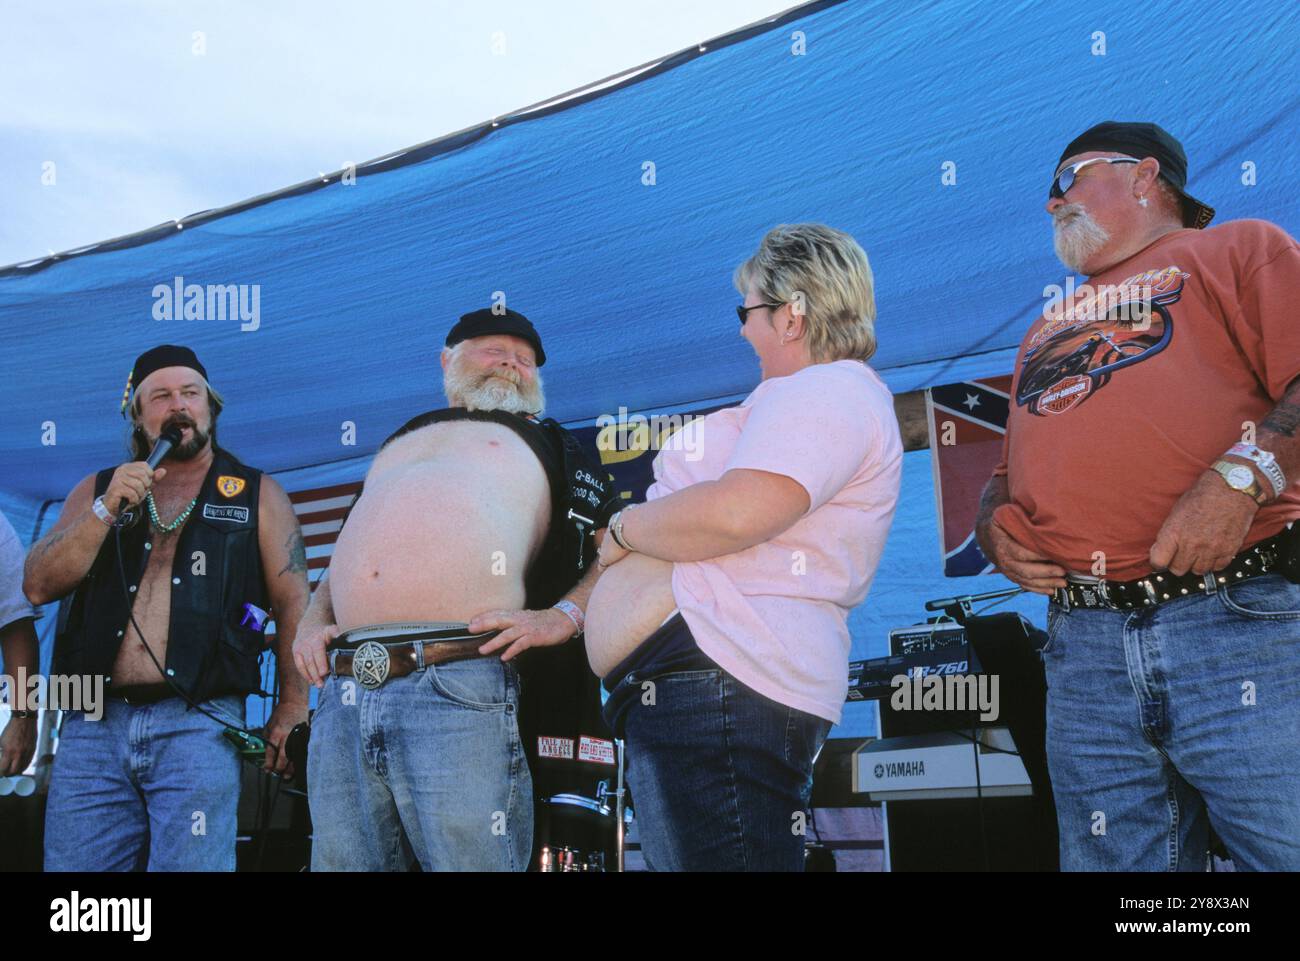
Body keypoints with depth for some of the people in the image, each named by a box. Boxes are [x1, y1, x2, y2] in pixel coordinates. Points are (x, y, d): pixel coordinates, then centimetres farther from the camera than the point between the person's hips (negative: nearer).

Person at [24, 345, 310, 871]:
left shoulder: (258, 494, 11)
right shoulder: (97, 490, 19)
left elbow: (293, 604, 4)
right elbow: (38, 586, 8)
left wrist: (292, 707, -6)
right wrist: (108, 509, -4)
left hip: (199, 725, -3)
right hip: (93, 724, 3)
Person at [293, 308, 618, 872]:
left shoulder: (549, 443, 20)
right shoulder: (400, 441, 33)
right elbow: (346, 553, 35)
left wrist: (564, 615, -8)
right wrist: (314, 618, 15)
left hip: (459, 690, -4)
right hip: (343, 693, 5)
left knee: (468, 859, -10)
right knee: (341, 861, 3)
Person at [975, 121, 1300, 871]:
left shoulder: (1239, 249, 12)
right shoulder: (1048, 329, 29)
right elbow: (1010, 476, 30)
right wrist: (994, 524, 8)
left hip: (1239, 622, -5)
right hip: (1083, 649, 5)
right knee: (1112, 862, 5)